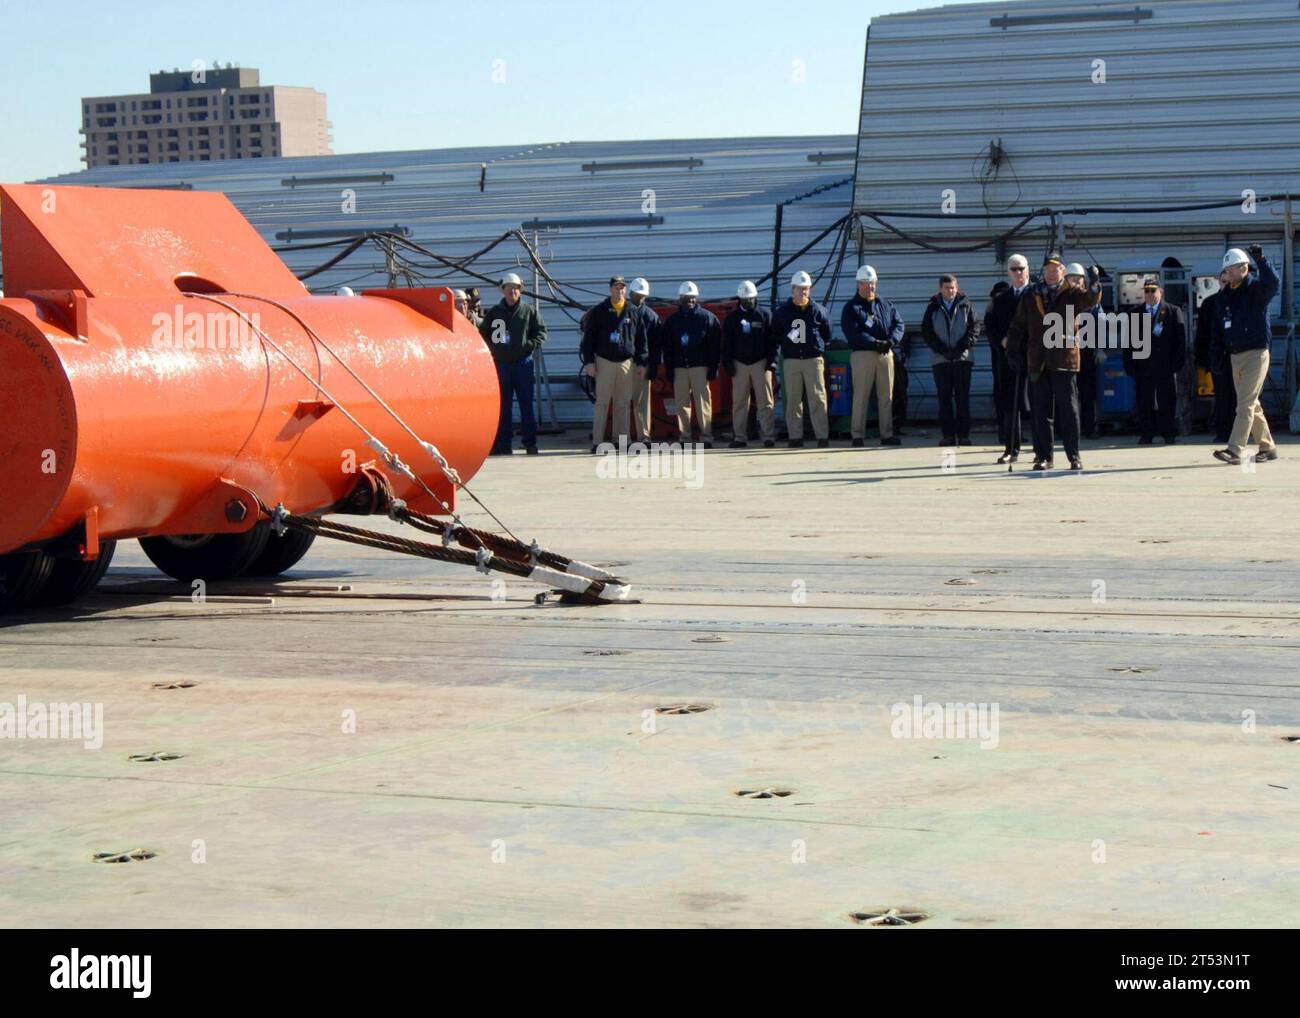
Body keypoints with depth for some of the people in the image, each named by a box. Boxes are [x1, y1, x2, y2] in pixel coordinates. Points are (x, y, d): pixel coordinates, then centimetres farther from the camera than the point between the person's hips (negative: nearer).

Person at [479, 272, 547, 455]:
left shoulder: (529, 311, 4)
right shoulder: (494, 313, 8)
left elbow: (541, 331, 7)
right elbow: (483, 334, 14)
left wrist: (531, 345, -8)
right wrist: (492, 347, 0)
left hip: (523, 363, -1)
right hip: (501, 363, 1)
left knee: (526, 404, 1)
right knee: (503, 406, 4)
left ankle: (530, 442, 5)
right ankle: (503, 444, 7)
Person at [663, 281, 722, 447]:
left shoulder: (707, 317, 5)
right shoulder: (673, 320, 13)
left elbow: (715, 344, 2)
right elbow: (667, 346, 13)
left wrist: (713, 367, -5)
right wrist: (669, 369, 5)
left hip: (700, 367, -3)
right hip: (679, 368, 3)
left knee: (703, 403, -7)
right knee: (682, 404, 2)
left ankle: (706, 437, -6)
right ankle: (684, 437, 5)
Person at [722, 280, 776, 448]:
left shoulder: (765, 315, 6)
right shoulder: (732, 318, 9)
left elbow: (772, 340, 4)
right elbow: (726, 344, 9)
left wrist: (772, 360, -6)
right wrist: (728, 364, -1)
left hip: (760, 363, -1)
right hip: (739, 364, 1)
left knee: (765, 402, -4)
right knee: (739, 403, 0)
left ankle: (769, 437, -5)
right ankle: (739, 437, 2)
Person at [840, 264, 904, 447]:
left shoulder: (885, 305, 17)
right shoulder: (851, 308, 2)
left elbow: (898, 323, 8)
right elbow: (854, 333, -10)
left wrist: (891, 340, -12)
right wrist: (875, 343, -19)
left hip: (886, 354, 4)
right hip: (862, 355, -4)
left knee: (886, 396, 5)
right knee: (861, 396, -5)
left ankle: (887, 434, 9)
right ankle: (858, 436, -3)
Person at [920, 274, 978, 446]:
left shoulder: (965, 305, 6)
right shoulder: (933, 307, 7)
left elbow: (975, 328, 3)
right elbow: (926, 332, 3)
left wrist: (963, 347, -10)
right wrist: (942, 350, -8)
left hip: (962, 358, -1)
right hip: (940, 359, 1)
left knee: (963, 397, -2)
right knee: (944, 398, -1)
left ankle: (963, 435, -1)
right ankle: (948, 434, 1)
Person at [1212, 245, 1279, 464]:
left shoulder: (1256, 288, -7)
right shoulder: (1222, 296, 12)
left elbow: (1272, 283, -31)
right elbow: (1218, 328, 19)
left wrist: (1261, 259, -41)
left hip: (1256, 354, -7)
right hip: (1235, 355, 7)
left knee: (1246, 403, -12)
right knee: (1252, 405, 12)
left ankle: (1235, 450, -17)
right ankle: (1267, 447, 21)